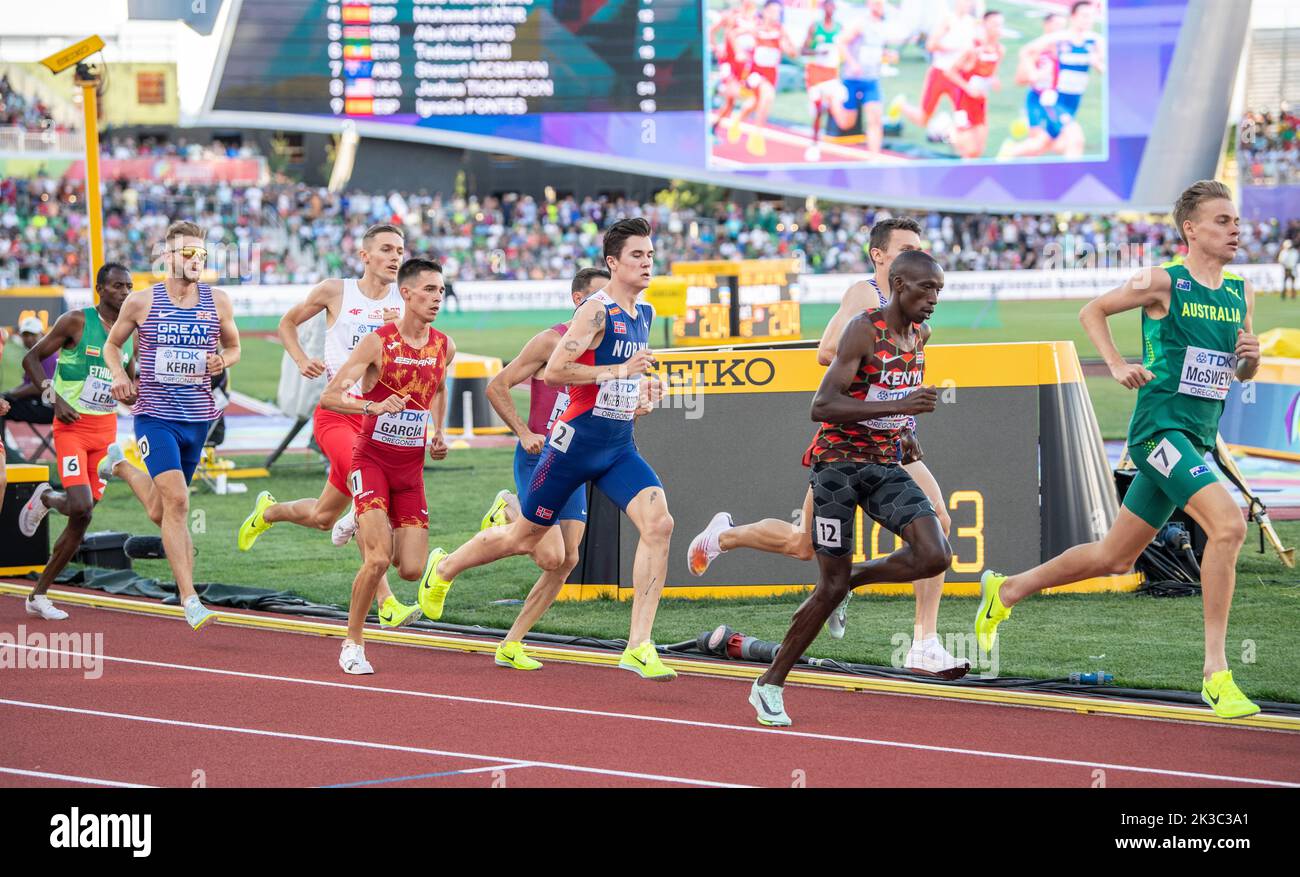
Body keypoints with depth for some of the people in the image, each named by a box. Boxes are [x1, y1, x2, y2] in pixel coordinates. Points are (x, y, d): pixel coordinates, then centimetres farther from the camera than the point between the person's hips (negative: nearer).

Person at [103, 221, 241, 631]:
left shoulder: (217, 301, 4)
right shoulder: (141, 302, -3)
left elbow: (233, 347, 18)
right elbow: (112, 344, 12)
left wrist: (223, 360, -6)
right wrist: (120, 376, -8)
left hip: (197, 417, 4)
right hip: (155, 416, -4)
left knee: (163, 512, 13)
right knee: (176, 501, -18)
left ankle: (126, 467, 46)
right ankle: (189, 599, -15)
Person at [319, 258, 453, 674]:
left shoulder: (444, 347, 3)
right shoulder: (377, 342, -12)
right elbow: (329, 396, -15)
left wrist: (438, 434, 11)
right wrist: (372, 406, -32)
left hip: (411, 467, 5)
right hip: (372, 459, -5)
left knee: (411, 570, -2)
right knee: (377, 560, -19)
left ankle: (373, 532, 32)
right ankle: (353, 645, -1)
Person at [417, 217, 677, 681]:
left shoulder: (644, 315, 11)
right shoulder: (596, 311, -14)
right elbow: (554, 370, -22)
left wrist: (641, 394, 11)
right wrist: (619, 370, -25)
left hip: (620, 446, 6)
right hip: (577, 440, -6)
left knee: (659, 523, -18)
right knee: (525, 537, 8)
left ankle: (638, 647, -18)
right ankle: (444, 568, 39)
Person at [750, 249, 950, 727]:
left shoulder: (920, 334, 8)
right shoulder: (864, 330, -15)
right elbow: (821, 406, -24)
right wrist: (898, 406, -31)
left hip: (886, 464, 6)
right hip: (839, 461, -6)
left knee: (934, 557, -16)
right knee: (831, 586, -6)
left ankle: (849, 579, 10)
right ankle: (769, 684, 10)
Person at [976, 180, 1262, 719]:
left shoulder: (1241, 293, 11)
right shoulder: (1163, 282, -7)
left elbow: (1242, 374, 21)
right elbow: (1092, 312, 5)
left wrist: (1250, 354, -1)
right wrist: (1117, 364, -8)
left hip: (1196, 440, 8)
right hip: (1158, 427, -8)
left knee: (1114, 558, 16)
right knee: (1228, 523, -27)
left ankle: (1005, 591, 37)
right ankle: (1216, 673, -24)